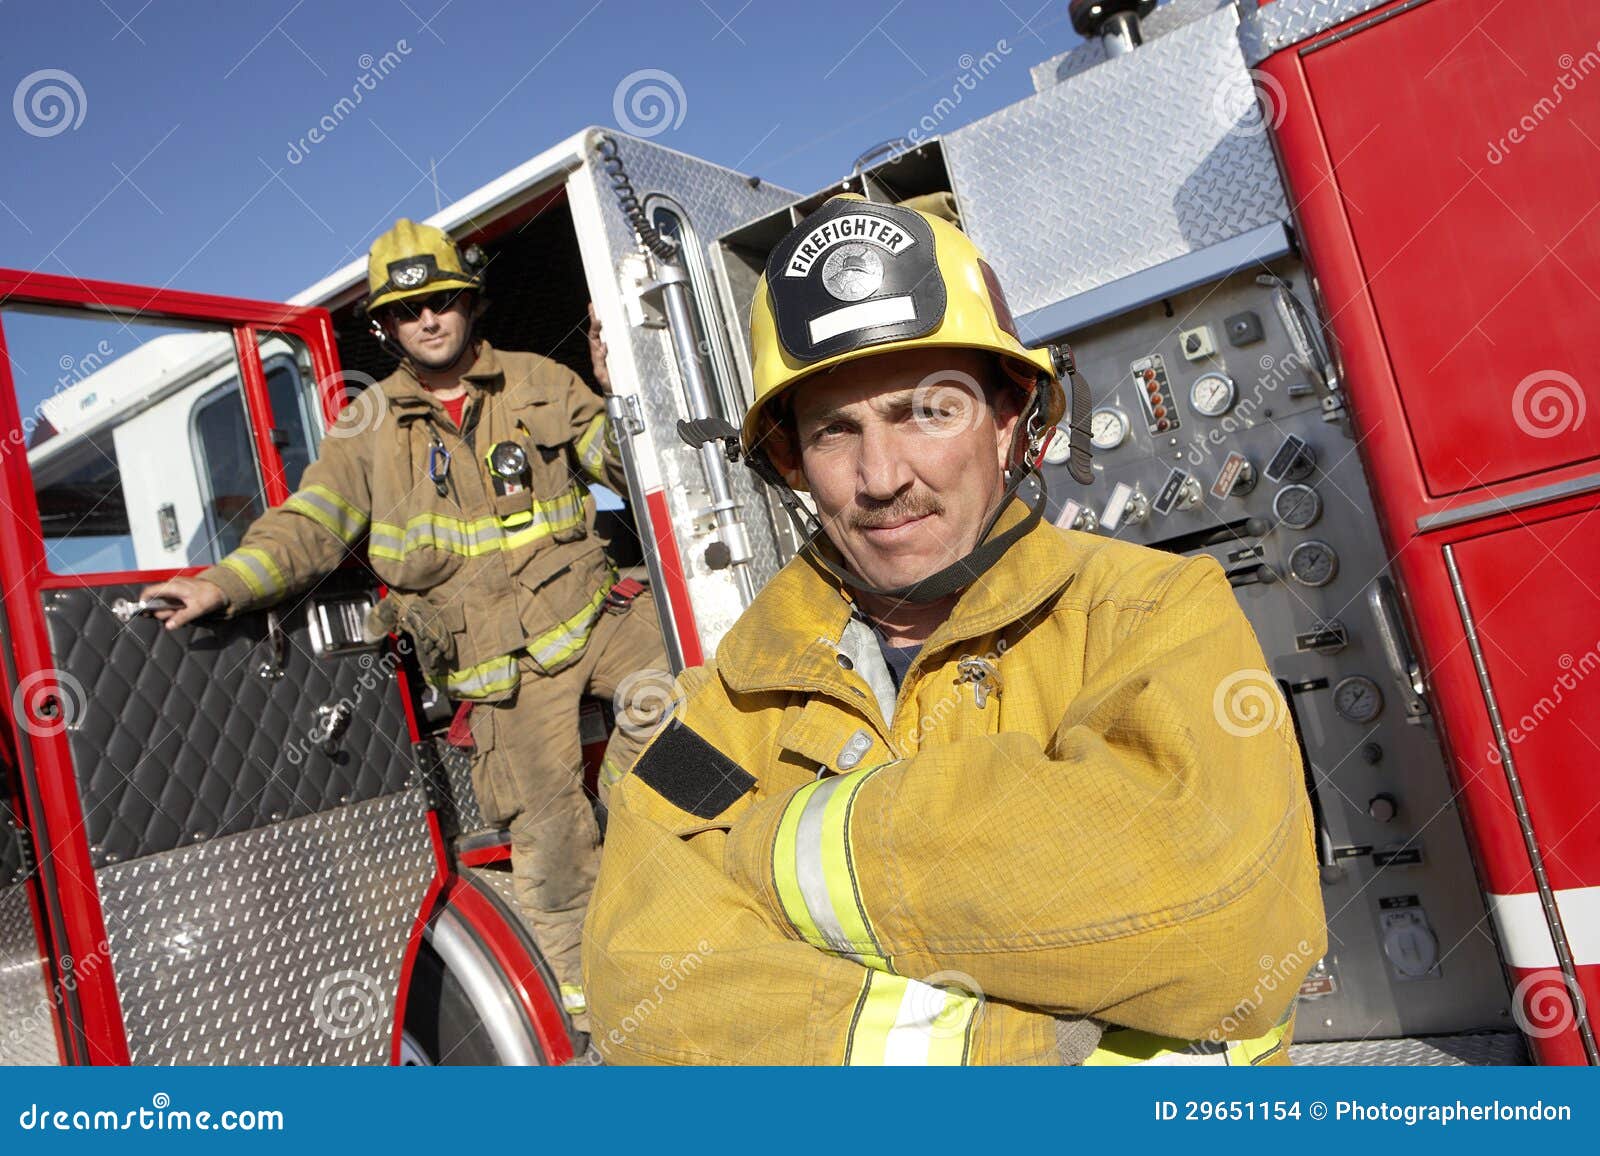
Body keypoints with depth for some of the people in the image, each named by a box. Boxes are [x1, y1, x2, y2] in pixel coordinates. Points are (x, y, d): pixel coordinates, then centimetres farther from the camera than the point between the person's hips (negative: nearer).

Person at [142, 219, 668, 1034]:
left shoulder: (540, 383, 6)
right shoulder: (369, 426, 6)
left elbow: (630, 465, 5)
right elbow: (310, 525, 3)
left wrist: (620, 388, -11)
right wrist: (228, 584, -11)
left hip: (591, 604, 2)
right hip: (501, 653, -1)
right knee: (548, 828, -2)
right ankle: (589, 992, 15)